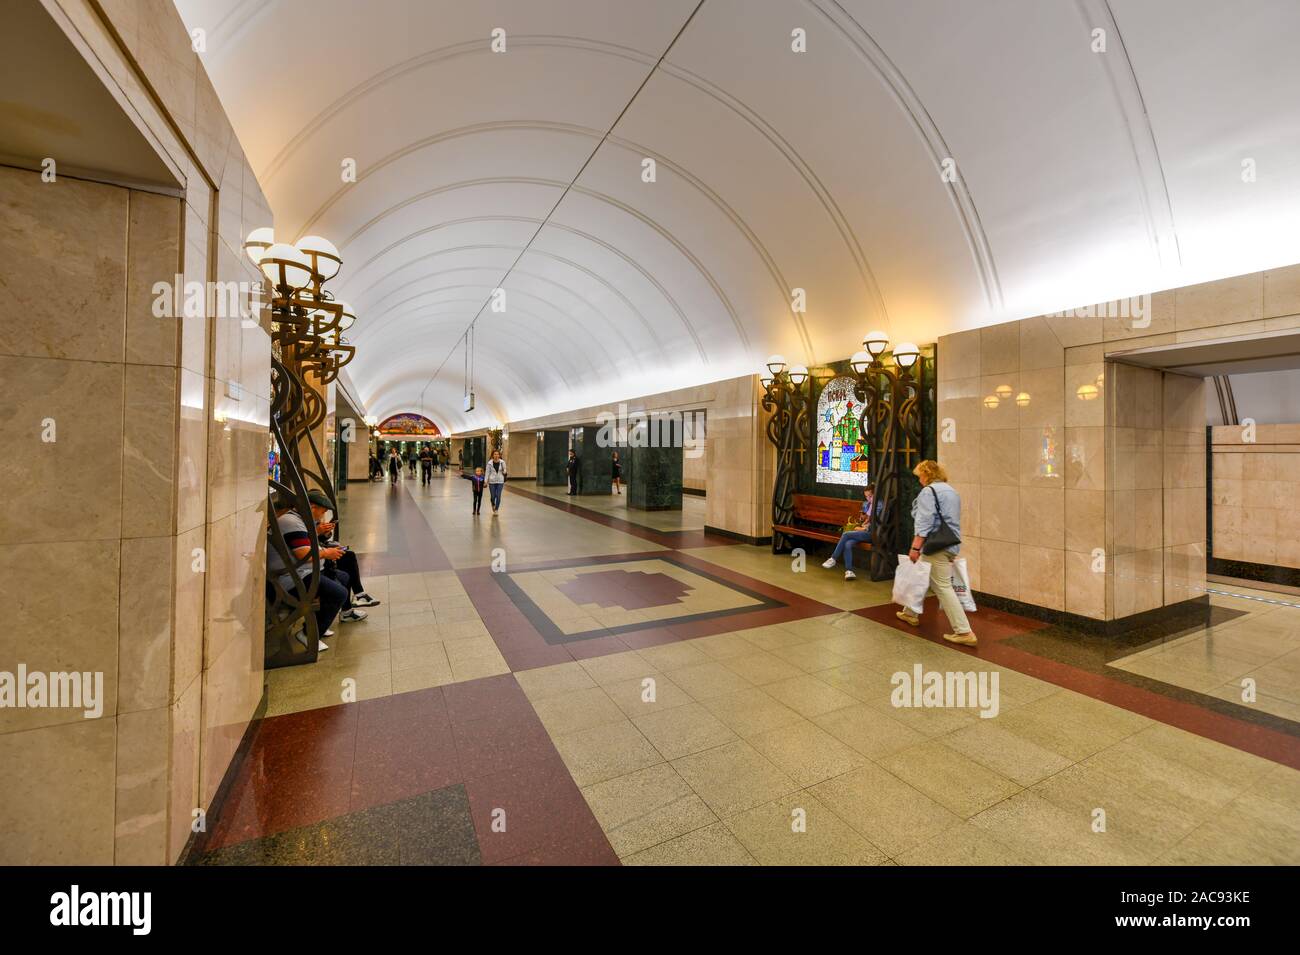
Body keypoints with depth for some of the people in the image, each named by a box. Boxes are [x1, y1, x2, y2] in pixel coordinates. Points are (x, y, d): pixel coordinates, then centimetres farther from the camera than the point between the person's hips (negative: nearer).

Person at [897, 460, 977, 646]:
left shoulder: (929, 491, -11)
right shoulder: (950, 490, 18)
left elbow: (925, 522, -20)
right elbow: (950, 519, 22)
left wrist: (915, 547, -21)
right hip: (951, 544, 10)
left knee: (943, 587, -6)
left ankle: (964, 632, -5)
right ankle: (911, 613, 33)